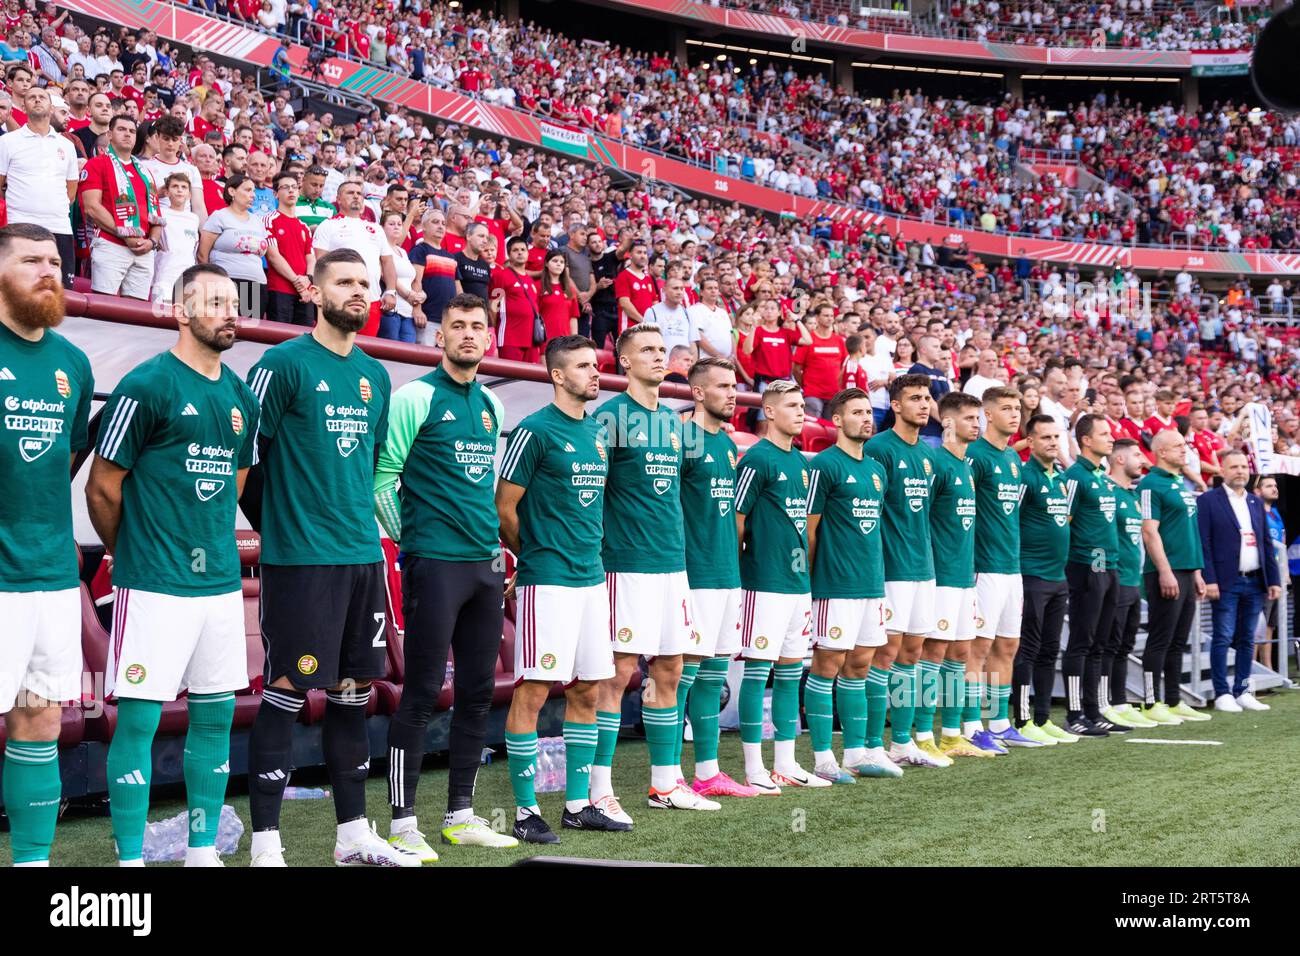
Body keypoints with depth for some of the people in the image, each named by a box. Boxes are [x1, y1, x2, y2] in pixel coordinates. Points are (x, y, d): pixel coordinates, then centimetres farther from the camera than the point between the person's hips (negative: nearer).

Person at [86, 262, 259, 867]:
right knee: (138, 717, -3)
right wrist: (131, 556, 7)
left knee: (215, 713, 11)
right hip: (155, 585, -7)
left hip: (221, 583, 7)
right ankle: (131, 857, 6)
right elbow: (102, 487, -5)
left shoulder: (241, 398, 12)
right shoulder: (147, 386, -9)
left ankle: (203, 850, 22)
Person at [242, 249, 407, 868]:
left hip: (362, 554, 7)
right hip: (299, 556, -7)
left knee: (353, 689, 11)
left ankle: (353, 834, 20)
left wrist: (360, 520, 17)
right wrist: (275, 525, -2)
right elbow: (244, 452, -8)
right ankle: (265, 844, 3)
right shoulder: (285, 363, -7)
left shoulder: (375, 375, 14)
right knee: (286, 689, -4)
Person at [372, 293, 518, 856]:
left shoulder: (491, 404, 15)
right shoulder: (416, 397, -5)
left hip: (484, 564, 7)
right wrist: (406, 537, -3)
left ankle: (461, 816, 19)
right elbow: (382, 475, -6)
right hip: (434, 563, -7)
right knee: (422, 693, -6)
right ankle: (403, 824, 1)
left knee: (477, 692, 10)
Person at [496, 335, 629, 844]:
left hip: (591, 577, 8)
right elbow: (505, 507, -7)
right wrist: (533, 556, 5)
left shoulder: (598, 431, 13)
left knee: (586, 691, 11)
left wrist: (588, 553, 16)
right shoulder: (535, 430, -9)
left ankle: (579, 803, 20)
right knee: (532, 691, -5)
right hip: (547, 581, -8)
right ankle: (525, 812, 1)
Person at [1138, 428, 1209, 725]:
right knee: (1160, 641, -5)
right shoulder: (1152, 484, -10)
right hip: (1166, 574, -9)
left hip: (1186, 573, 9)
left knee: (1178, 642, 12)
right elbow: (1150, 532, -16)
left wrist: (1196, 572, 20)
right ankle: (1152, 704, -2)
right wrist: (1165, 572, -21)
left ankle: (1174, 702, 17)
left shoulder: (1183, 485, 18)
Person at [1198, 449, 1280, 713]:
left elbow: (1267, 543, 16)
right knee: (1223, 639, -3)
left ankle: (1242, 692, 14)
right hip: (1226, 583, -6)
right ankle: (1222, 694, 1)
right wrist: (1209, 580, -15)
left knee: (1247, 640, 8)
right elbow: (1203, 543, -8)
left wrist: (1274, 580, 9)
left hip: (1255, 582, 6)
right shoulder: (1208, 501, -3)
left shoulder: (1256, 502, 16)